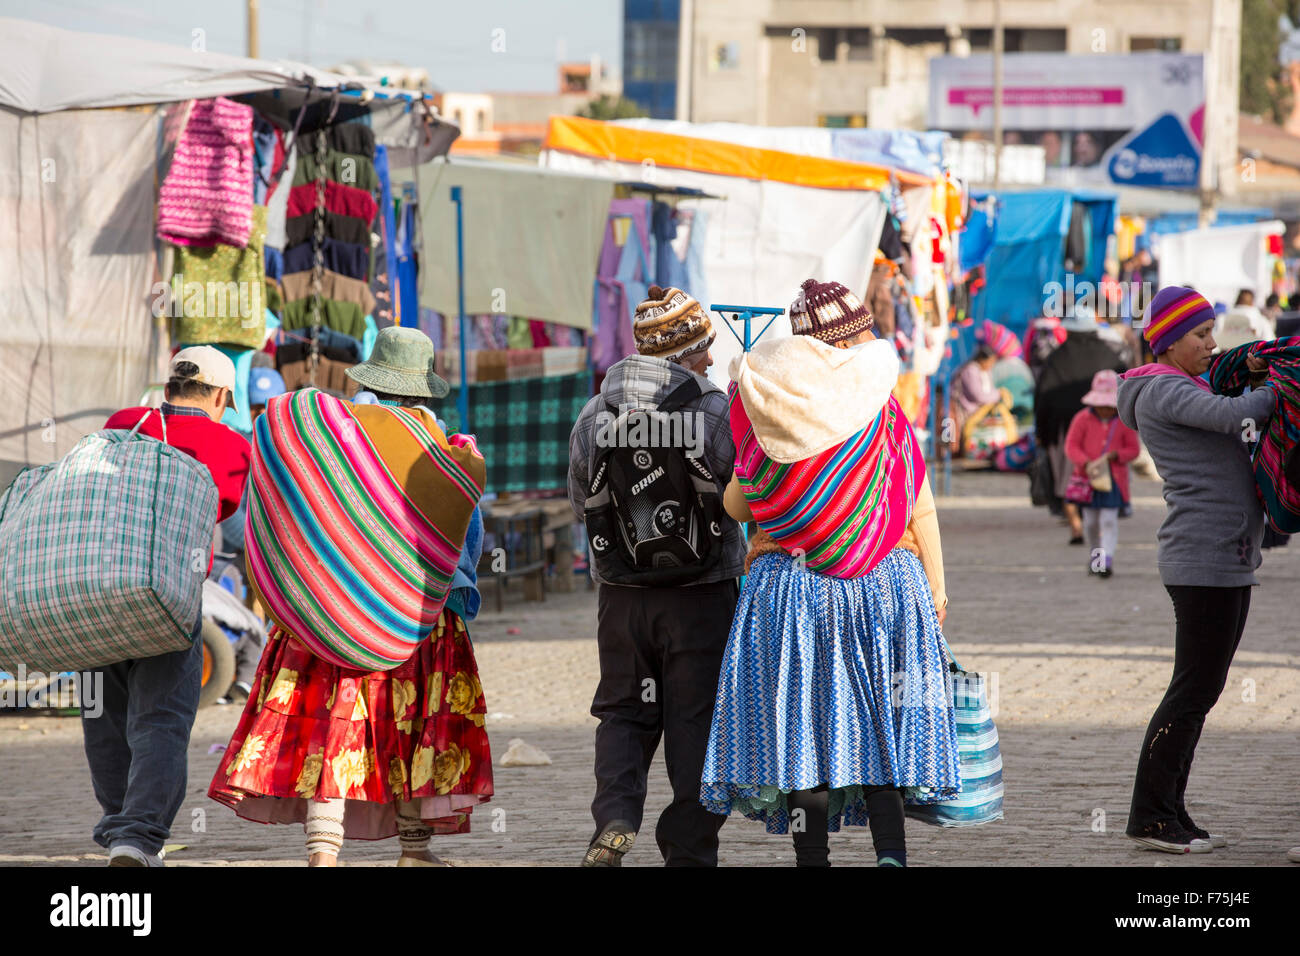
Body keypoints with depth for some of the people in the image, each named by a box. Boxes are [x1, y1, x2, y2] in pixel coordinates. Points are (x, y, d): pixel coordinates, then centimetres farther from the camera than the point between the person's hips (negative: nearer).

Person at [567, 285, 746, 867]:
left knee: (623, 711, 16)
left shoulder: (595, 413, -1)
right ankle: (689, 851, 11)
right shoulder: (716, 412, -13)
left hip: (621, 593, 3)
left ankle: (615, 814, -7)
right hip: (702, 592, -3)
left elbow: (581, 502, 8)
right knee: (695, 720, 7)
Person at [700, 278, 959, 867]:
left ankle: (812, 856, 3)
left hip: (790, 588, 0)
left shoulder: (767, 421, -2)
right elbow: (922, 511, -2)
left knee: (803, 728, 5)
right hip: (886, 584, 0)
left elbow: (736, 506, 7)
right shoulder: (884, 414, -4)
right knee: (876, 723, 8)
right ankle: (889, 849, -6)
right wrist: (936, 587, 7)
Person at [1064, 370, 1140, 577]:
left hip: (1114, 480, -2)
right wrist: (1085, 463, -17)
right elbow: (1071, 446, 0)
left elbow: (1133, 449, 6)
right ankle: (1094, 556, 27)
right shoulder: (1083, 419, 1)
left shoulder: (1124, 421, 1)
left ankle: (1107, 560, -17)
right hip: (1088, 476, 2)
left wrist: (1115, 455, -15)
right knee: (1090, 520, 9)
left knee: (1109, 519, -11)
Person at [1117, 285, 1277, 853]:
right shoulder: (1161, 391, -10)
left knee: (1201, 690, 10)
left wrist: (1248, 375, 7)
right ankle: (1149, 815, -3)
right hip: (1202, 559, -10)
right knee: (1194, 690, -8)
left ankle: (1170, 812, 13)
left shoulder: (1186, 389, 22)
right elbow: (1230, 416, -23)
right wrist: (1273, 390, -7)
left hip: (1229, 561, 10)